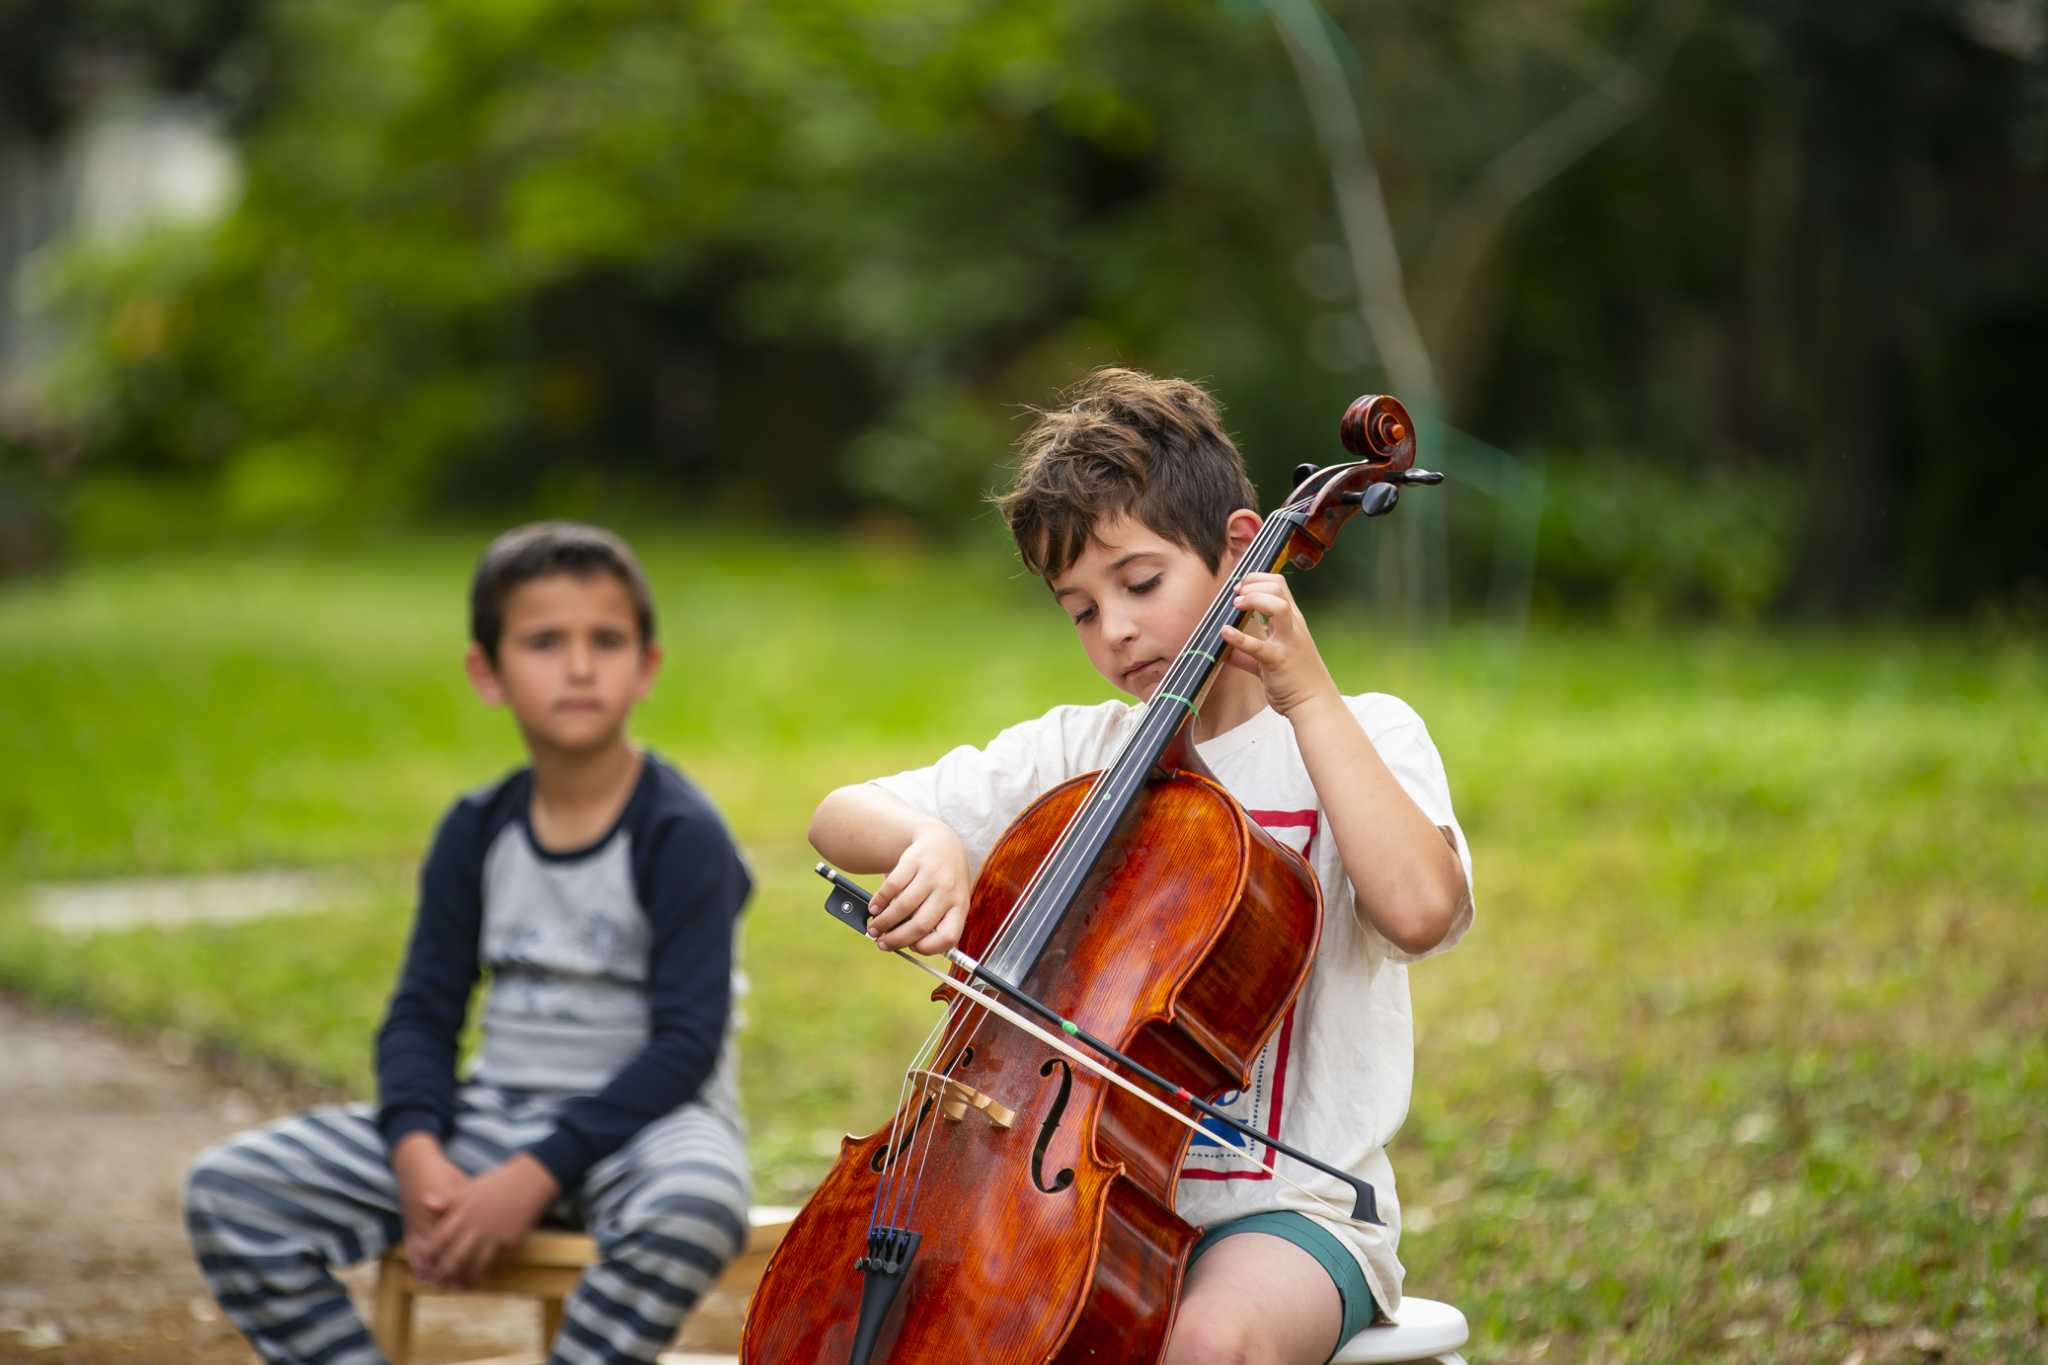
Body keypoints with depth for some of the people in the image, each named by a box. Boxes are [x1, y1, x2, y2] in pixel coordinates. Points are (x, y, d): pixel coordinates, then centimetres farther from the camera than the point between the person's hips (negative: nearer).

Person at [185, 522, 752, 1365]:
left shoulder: (682, 836, -10)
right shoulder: (475, 834, 5)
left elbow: (686, 1043, -15)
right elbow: (422, 1013, 6)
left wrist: (533, 1177, -23)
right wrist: (419, 1158, -16)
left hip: (638, 1113, -5)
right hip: (493, 1115, 5)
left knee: (693, 1208, -43)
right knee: (227, 1192, -11)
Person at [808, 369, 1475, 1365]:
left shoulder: (1354, 738, -2)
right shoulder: (1073, 753, 10)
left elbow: (1420, 908, -23)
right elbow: (840, 818, 8)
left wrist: (1307, 696, -18)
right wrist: (929, 843, -15)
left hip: (1291, 1208, -4)